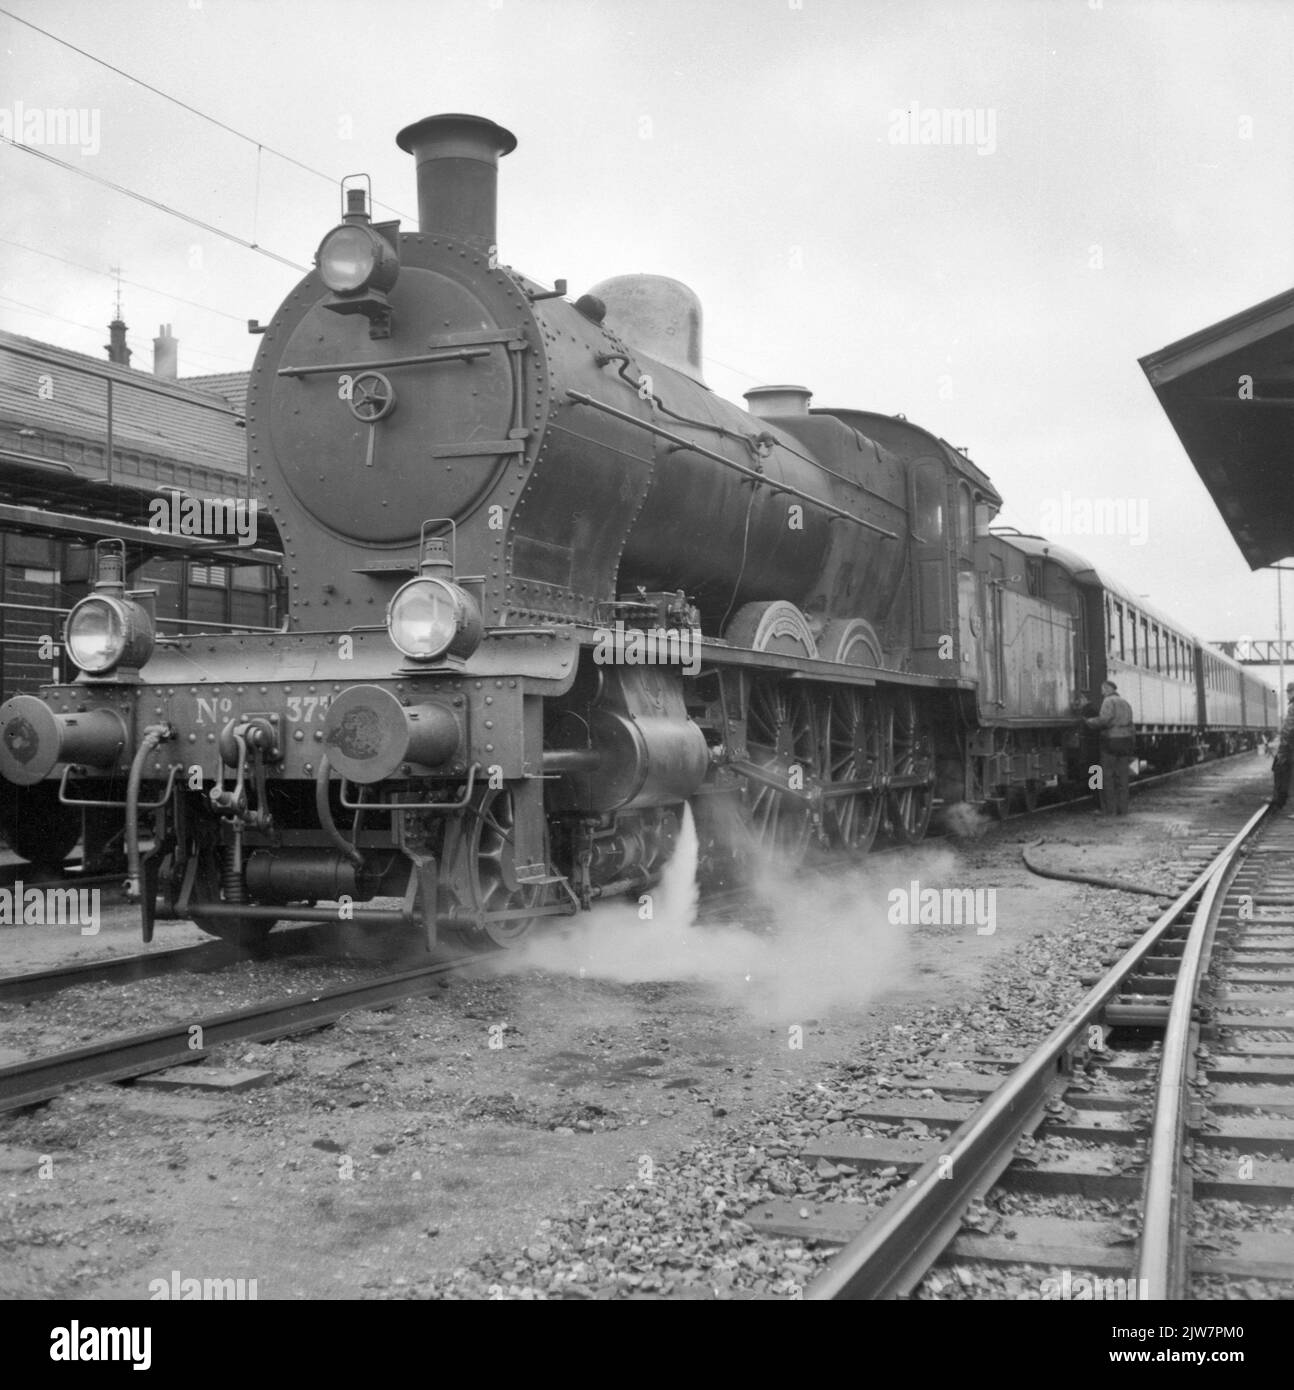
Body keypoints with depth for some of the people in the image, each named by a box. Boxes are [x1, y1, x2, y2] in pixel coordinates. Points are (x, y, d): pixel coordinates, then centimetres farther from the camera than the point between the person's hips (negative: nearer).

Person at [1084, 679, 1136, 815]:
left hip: (1111, 742, -7)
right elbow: (1131, 726, 16)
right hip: (1126, 741, 7)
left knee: (1107, 776, -2)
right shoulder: (1125, 703, 16)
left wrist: (1089, 722, -7)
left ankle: (1109, 809, -5)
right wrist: (1132, 746, 19)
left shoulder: (1109, 701, -8)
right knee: (1122, 777, 7)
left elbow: (1103, 720, -23)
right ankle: (1122, 809, 5)